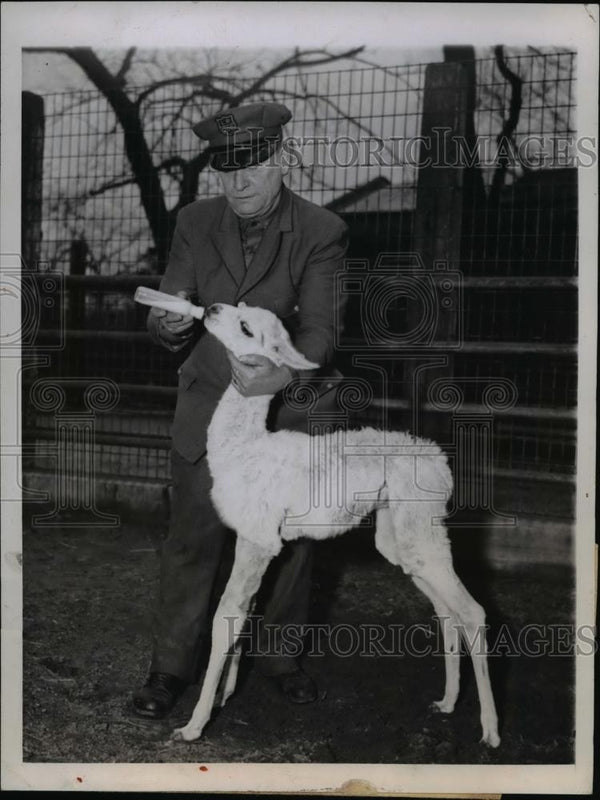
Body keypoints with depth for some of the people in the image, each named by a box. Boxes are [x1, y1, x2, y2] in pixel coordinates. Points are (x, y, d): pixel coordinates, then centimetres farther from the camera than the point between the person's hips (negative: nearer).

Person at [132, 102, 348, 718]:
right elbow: (167, 318, -1)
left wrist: (284, 374, -37)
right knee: (191, 539, 5)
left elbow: (320, 326, -17)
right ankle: (173, 664, 22)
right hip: (208, 407, 1)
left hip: (289, 407, -1)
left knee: (288, 539, 13)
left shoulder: (321, 233, -9)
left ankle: (278, 652, 34)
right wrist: (169, 324, -26)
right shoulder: (195, 223, -1)